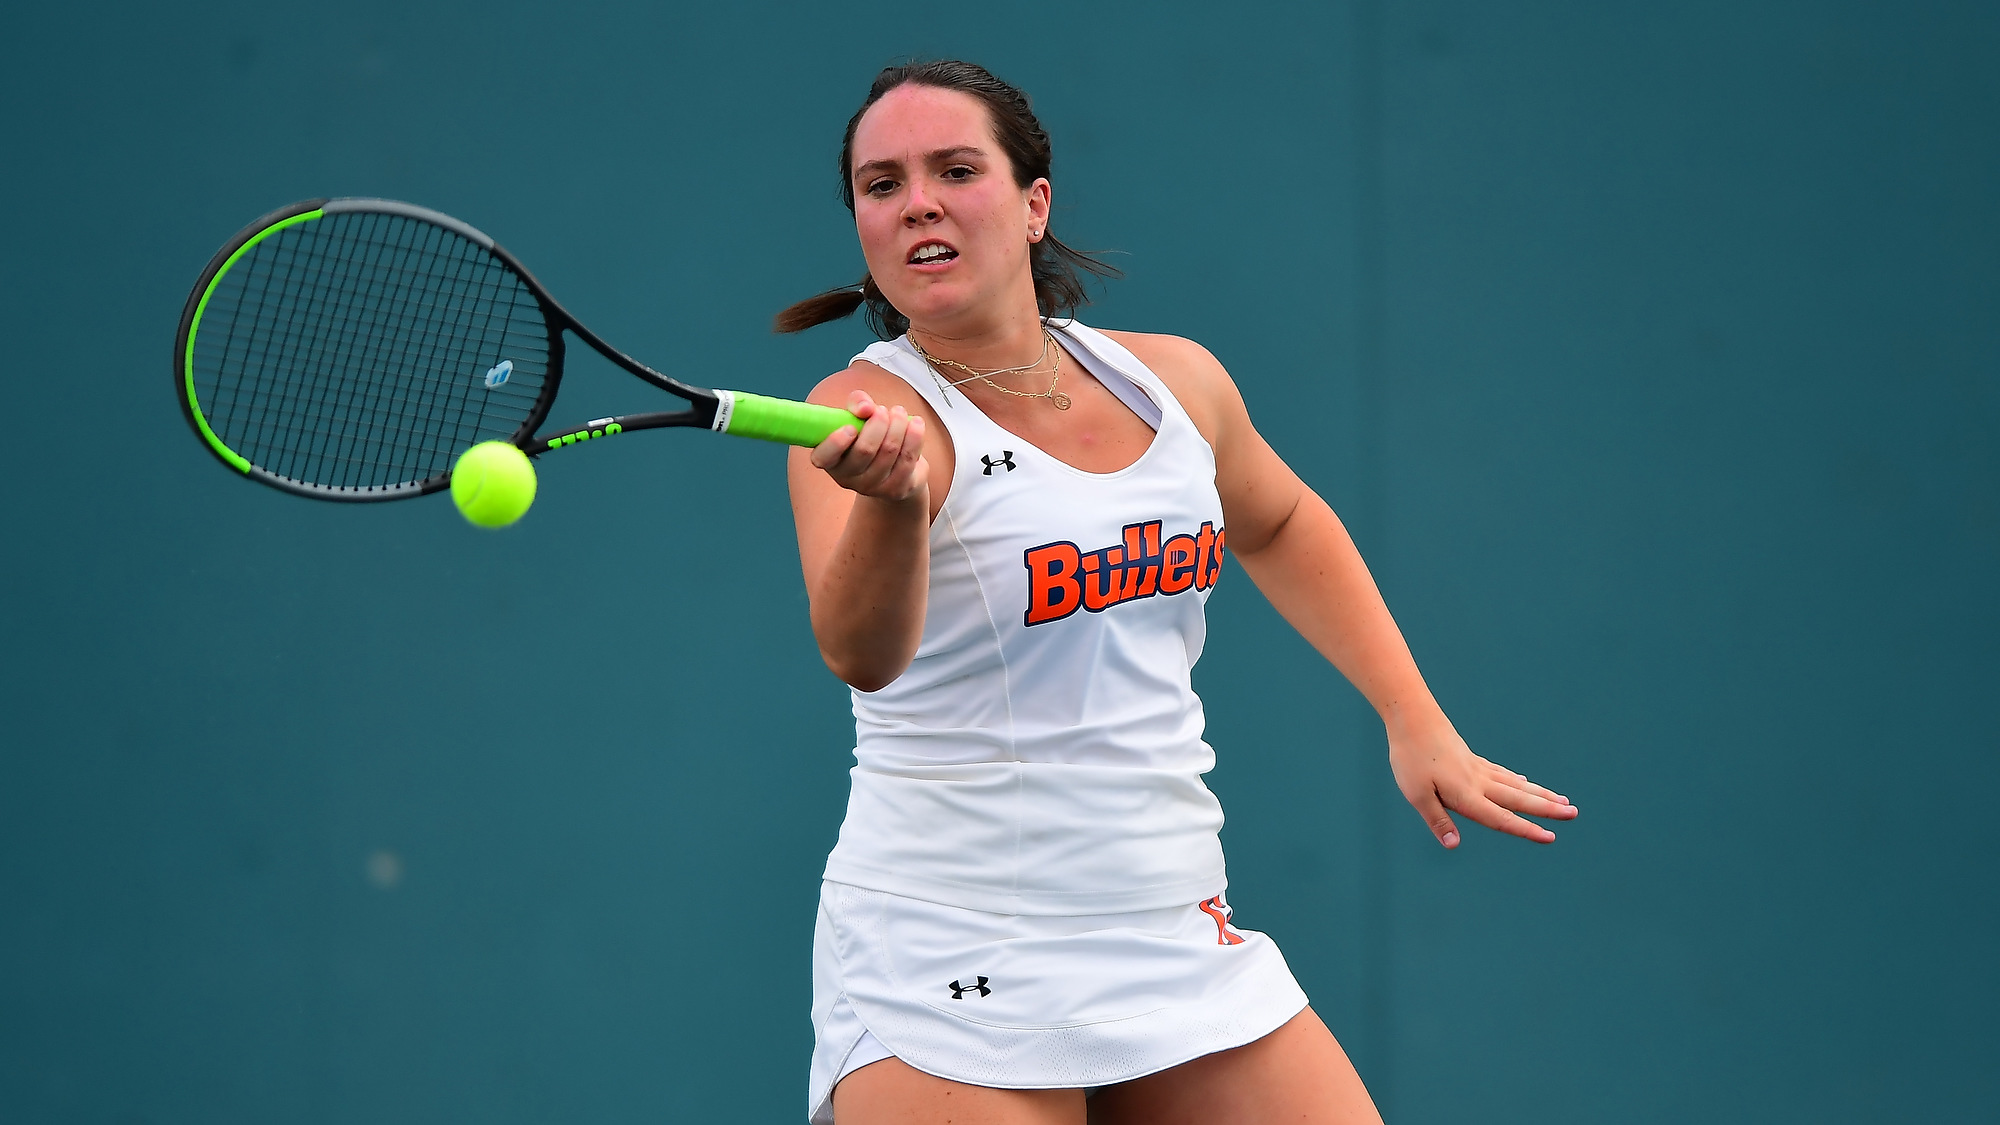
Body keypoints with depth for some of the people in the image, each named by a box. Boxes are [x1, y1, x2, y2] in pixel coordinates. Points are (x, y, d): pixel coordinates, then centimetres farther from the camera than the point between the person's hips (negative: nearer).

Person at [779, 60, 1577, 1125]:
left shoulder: (1174, 379, 4)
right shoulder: (870, 411, -12)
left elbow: (1281, 522, 26)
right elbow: (860, 653, -32)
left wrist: (1415, 721, 19)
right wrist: (894, 502, -51)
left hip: (1180, 943, 5)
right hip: (947, 971, -5)